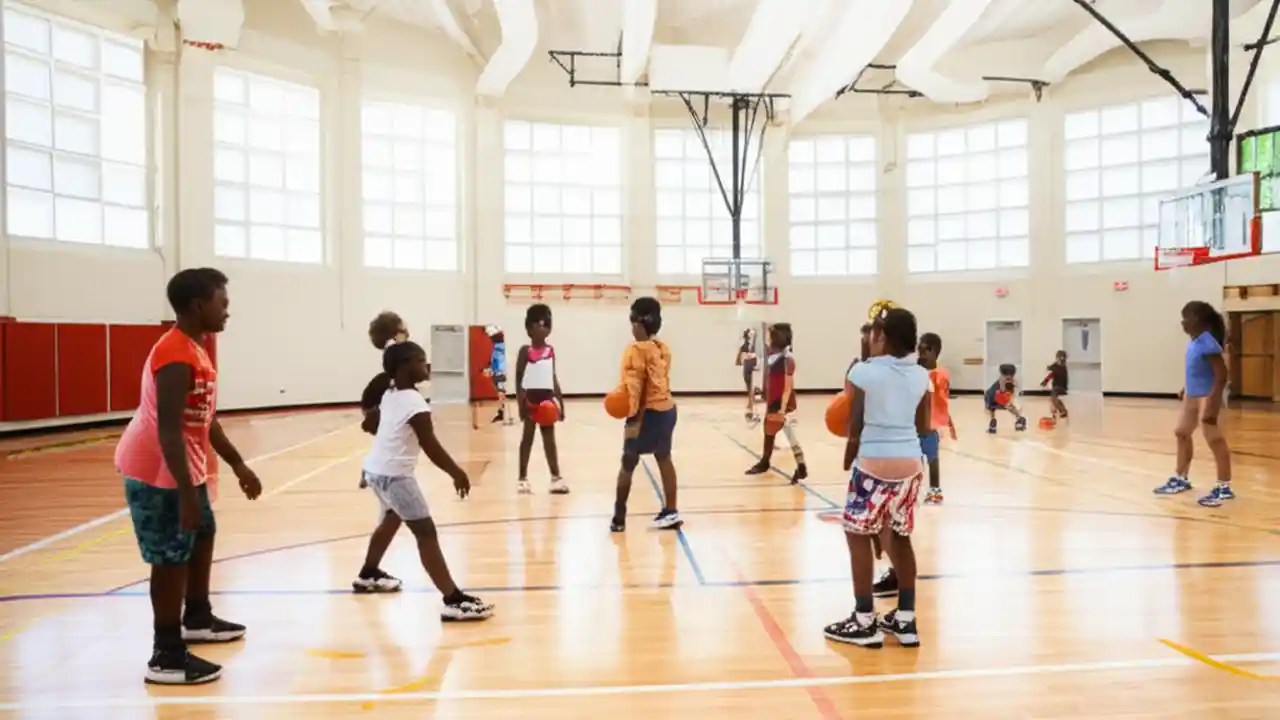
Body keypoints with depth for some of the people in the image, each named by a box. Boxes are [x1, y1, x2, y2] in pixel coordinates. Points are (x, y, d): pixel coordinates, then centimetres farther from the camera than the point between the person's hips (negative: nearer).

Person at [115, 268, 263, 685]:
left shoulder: (195, 349, 10)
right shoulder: (176, 357, -23)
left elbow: (206, 419, 17)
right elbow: (168, 429, -28)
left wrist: (238, 465, 19)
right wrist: (186, 491, -30)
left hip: (184, 467, 11)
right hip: (157, 470, -11)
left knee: (203, 535, 22)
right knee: (171, 557, -5)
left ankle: (197, 619, 40)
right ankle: (166, 658, 4)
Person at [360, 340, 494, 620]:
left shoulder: (388, 395, 6)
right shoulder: (416, 403, -20)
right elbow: (431, 448, -18)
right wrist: (457, 473, -7)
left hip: (375, 469, 10)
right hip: (394, 474, -10)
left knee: (392, 519, 33)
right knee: (426, 532, -12)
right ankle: (454, 600, -16)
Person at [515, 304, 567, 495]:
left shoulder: (551, 351, 9)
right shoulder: (525, 351, -5)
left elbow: (553, 377, 13)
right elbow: (518, 378, -7)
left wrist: (560, 401, 10)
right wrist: (520, 402, -15)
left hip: (547, 398, 4)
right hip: (531, 398, -4)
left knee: (549, 438, 8)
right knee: (528, 437, 5)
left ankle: (556, 477, 12)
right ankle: (523, 478, 14)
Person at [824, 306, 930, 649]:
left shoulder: (863, 371, -9)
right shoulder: (921, 375, 6)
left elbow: (855, 429, -7)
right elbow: (923, 429, 12)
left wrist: (847, 461, 7)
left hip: (874, 463, -6)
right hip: (910, 463, 6)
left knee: (858, 536, 7)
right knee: (900, 537, 17)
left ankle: (865, 622, 11)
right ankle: (905, 621, 22)